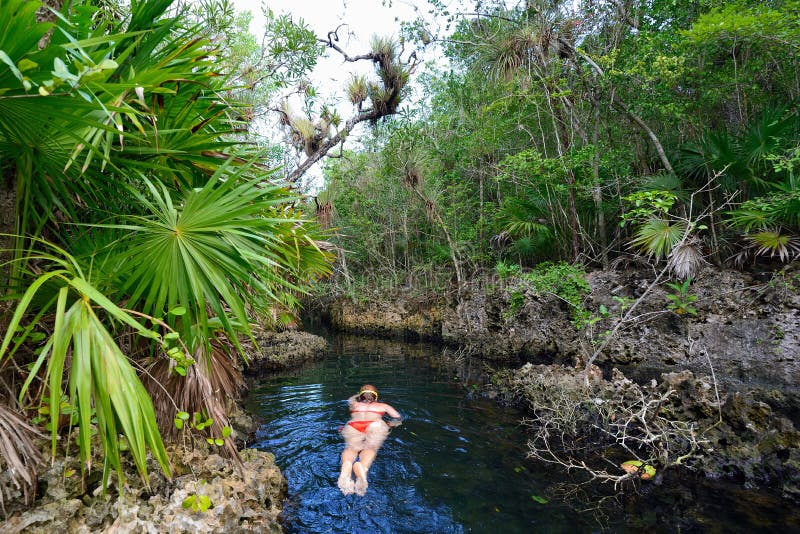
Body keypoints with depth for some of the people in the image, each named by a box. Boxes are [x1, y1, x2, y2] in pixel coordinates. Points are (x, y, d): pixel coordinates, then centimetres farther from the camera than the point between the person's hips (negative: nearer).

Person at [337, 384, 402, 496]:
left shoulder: (355, 404, 39)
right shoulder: (382, 405, 35)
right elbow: (398, 418, 28)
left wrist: (359, 395, 81)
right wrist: (389, 424, 46)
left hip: (352, 425, 1)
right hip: (376, 424, -1)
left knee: (351, 447, -23)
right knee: (370, 447, -25)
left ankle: (346, 466, -59)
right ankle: (362, 468, -60)